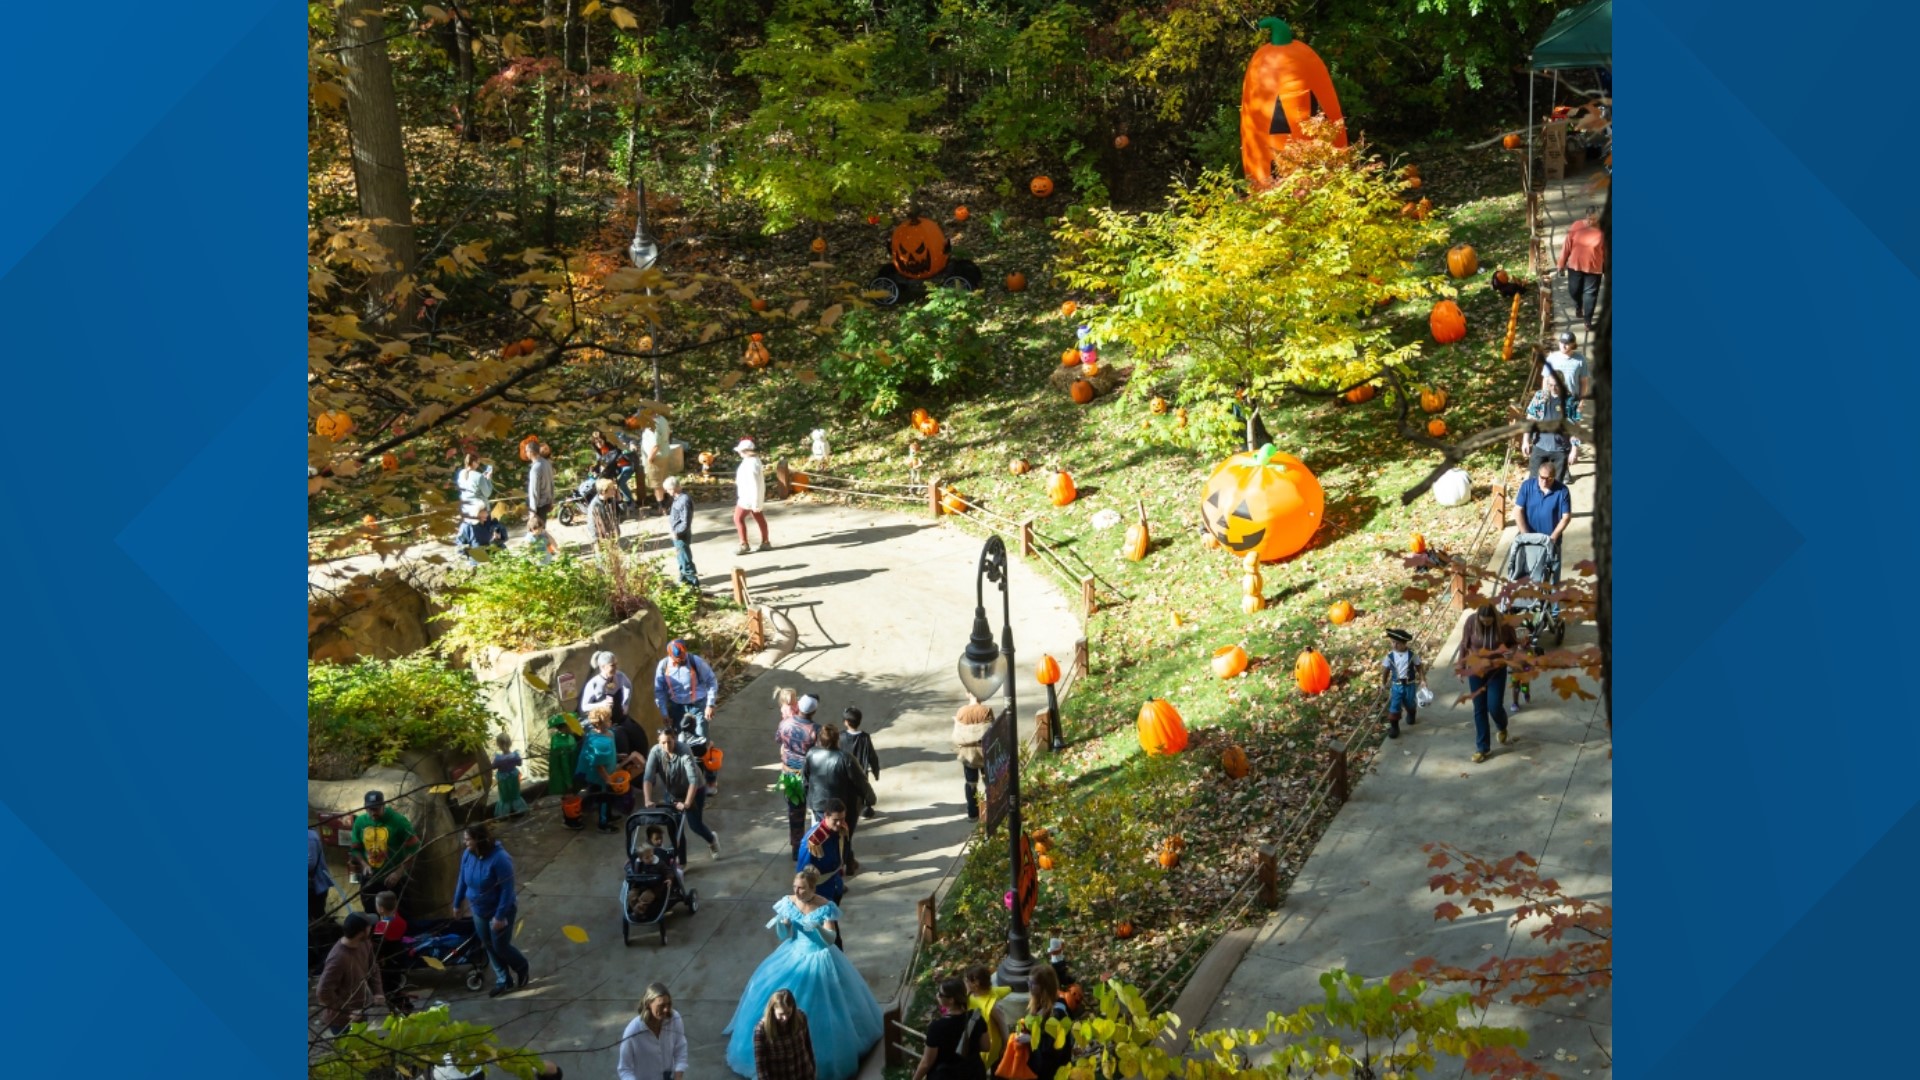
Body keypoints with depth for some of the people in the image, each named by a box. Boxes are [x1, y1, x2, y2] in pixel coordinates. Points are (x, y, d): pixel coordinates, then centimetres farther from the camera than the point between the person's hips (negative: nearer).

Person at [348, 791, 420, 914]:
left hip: (393, 879, -4)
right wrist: (364, 865, -8)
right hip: (369, 879, 4)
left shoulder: (398, 821, -15)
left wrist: (399, 873, -17)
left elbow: (413, 849, -13)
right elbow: (355, 848, 10)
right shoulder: (360, 822, -1)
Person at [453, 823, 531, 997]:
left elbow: (507, 890, -26)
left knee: (500, 946, 6)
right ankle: (504, 980, 33)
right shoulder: (468, 855, -11)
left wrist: (500, 916, -24)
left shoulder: (499, 859, -32)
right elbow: (462, 881, 5)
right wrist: (457, 903, 13)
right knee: (489, 946, 15)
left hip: (500, 911, -6)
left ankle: (522, 969, 34)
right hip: (479, 911, 6)